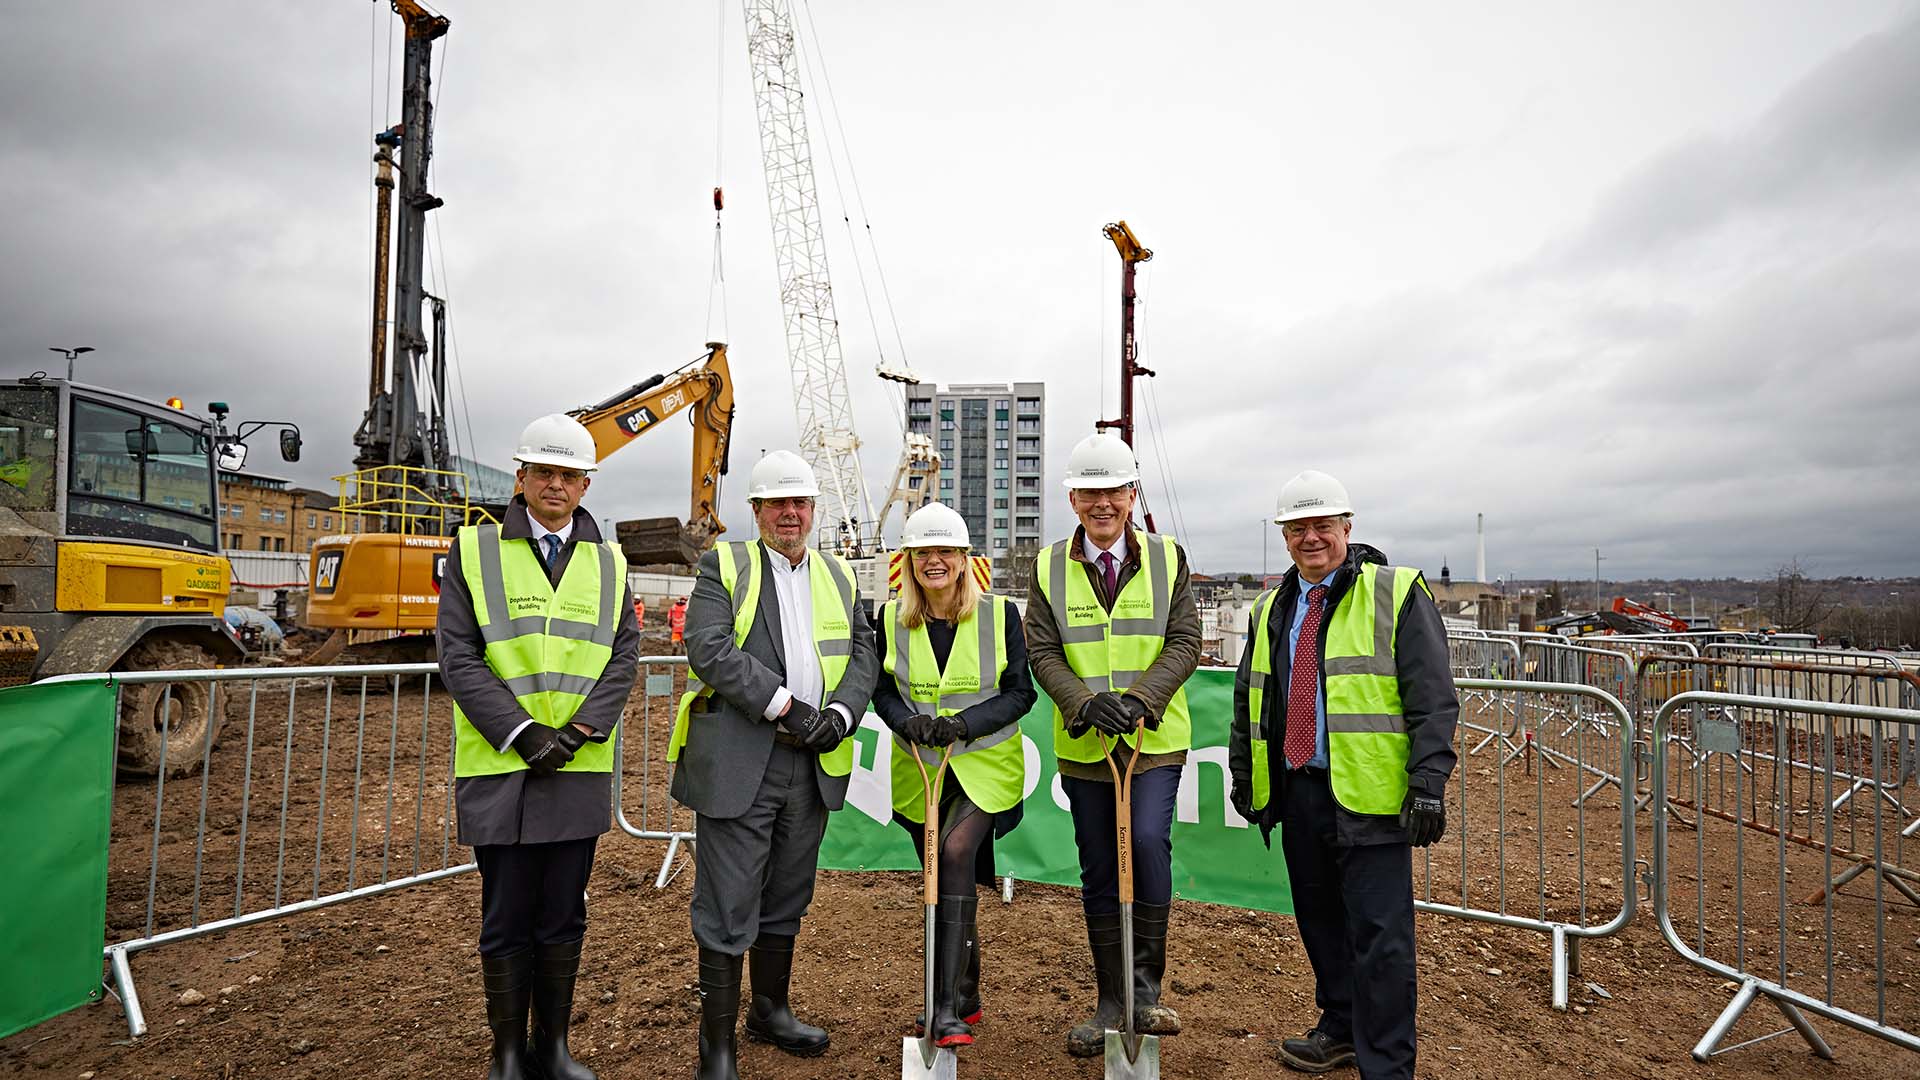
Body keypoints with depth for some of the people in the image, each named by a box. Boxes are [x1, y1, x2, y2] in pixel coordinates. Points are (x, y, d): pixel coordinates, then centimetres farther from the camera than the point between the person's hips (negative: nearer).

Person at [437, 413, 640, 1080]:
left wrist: (577, 732, -11)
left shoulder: (608, 563, 8)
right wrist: (522, 732, -15)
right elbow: (458, 657, -6)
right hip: (499, 771, -2)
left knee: (563, 919, 13)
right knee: (506, 923, 8)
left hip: (580, 772, 2)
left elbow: (624, 656, 2)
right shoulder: (474, 551, 1)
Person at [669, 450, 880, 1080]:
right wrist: (785, 705, -19)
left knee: (786, 902, 18)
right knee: (726, 910, 2)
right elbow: (709, 650, -15)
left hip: (812, 766, 5)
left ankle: (771, 1011, 37)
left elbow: (863, 656, 9)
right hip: (737, 763, -5)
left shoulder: (839, 577, 14)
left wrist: (839, 714, -10)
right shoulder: (724, 567, -1)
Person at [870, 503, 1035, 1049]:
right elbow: (883, 691, 4)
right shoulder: (890, 619, -1)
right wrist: (908, 721, -18)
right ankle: (966, 999, 33)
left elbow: (1021, 692, -6)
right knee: (947, 883, 13)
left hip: (986, 765, -3)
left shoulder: (1000, 614, -7)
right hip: (920, 771, 3)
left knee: (956, 851, -25)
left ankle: (946, 1005, -17)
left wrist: (965, 723, -21)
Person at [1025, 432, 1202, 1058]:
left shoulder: (1167, 559, 2)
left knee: (1148, 842, -20)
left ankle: (1145, 986, 1)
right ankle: (1111, 1001, 25)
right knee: (1098, 872, 9)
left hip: (1155, 739, -1)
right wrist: (1085, 703, -19)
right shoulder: (1049, 567, 2)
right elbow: (1042, 651, -2)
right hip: (1082, 744, 1)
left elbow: (1184, 643, -4)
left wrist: (1138, 699, -19)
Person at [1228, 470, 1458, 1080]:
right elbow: (1248, 697, 20)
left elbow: (1433, 698, -8)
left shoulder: (1396, 594, -3)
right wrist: (1242, 770, 16)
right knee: (1319, 922, 16)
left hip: (1369, 797, -5)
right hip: (1296, 793, 6)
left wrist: (1428, 784, -14)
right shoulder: (1271, 610, 13)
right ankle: (1340, 1029, 34)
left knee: (1379, 936, -2)